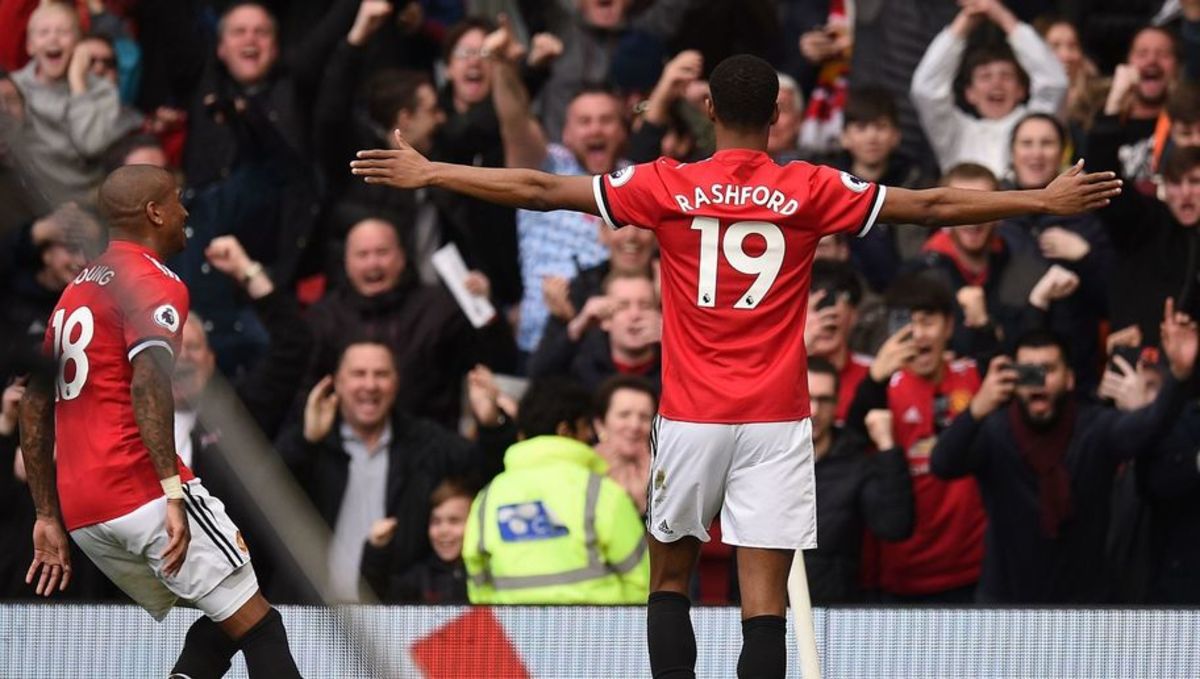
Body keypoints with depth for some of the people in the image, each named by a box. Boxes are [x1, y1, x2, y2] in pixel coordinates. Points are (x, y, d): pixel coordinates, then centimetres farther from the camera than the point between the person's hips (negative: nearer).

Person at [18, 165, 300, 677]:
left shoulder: (75, 290, 22)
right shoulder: (153, 284, -5)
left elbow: (33, 409, 23)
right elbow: (148, 381, -22)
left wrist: (48, 517, 25)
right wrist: (173, 490, -29)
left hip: (81, 514, 8)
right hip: (142, 491, -8)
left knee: (219, 629, 16)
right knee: (258, 625, -4)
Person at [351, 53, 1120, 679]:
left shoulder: (667, 188, -2)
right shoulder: (811, 192, -2)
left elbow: (539, 189, 1)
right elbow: (931, 206, 1)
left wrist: (427, 173, 10)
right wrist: (1046, 201, 8)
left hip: (691, 418, 1)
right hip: (776, 422, -1)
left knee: (670, 580, 17)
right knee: (765, 604, -4)